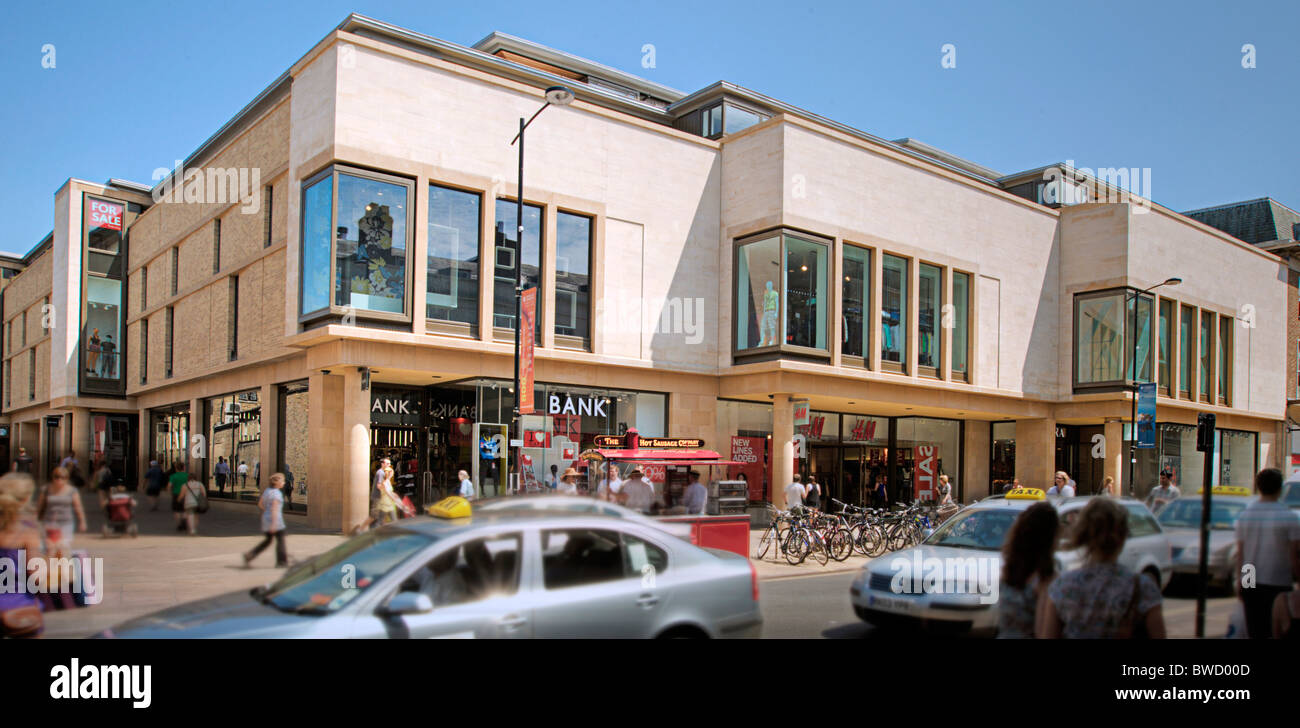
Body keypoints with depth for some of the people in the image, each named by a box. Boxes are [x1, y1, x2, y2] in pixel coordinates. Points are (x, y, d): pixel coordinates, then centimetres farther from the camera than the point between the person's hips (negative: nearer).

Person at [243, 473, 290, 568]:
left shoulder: (267, 490, 9)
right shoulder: (277, 493, -17)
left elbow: (260, 504, 16)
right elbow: (275, 508, -23)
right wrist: (274, 523, -25)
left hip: (266, 518, 8)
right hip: (275, 519, -8)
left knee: (267, 540, 16)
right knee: (280, 540, 5)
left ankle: (249, 555, 3)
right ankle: (282, 562, 11)